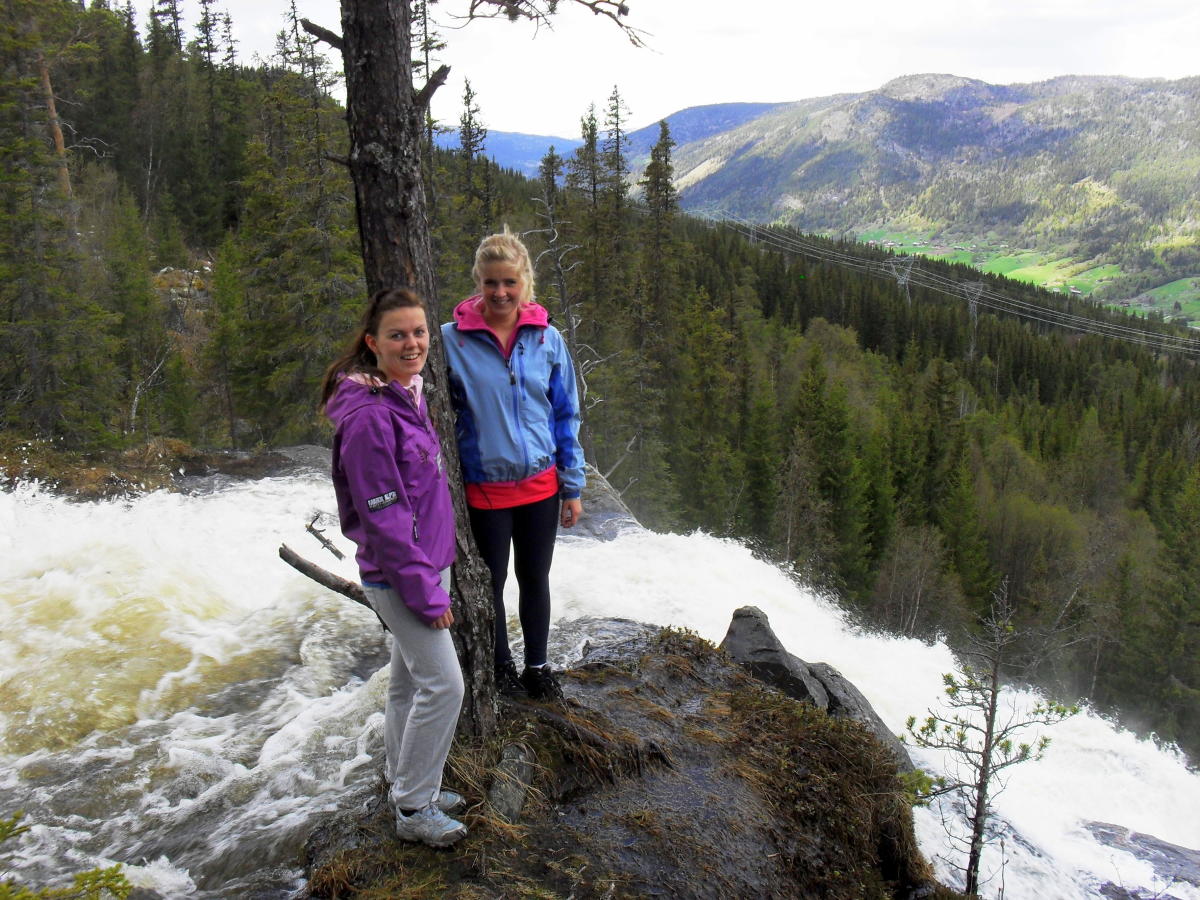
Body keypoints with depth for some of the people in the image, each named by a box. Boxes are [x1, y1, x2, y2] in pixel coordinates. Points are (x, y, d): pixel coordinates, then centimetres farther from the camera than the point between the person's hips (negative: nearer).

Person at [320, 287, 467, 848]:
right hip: (399, 575, -9)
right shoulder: (369, 416, -22)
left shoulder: (408, 397, 8)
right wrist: (425, 591, -19)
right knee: (443, 684, -4)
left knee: (409, 680, 19)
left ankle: (407, 787, 34)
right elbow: (382, 517, -22)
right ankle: (413, 809, 12)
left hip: (428, 563, 9)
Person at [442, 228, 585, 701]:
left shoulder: (547, 339, -4)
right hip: (484, 488, -2)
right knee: (491, 583, 15)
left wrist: (573, 486, 3)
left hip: (541, 484, 2)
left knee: (534, 579, 17)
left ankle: (537, 667, 37)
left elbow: (566, 415, 3)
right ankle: (501, 667, 38)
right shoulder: (452, 340, -11)